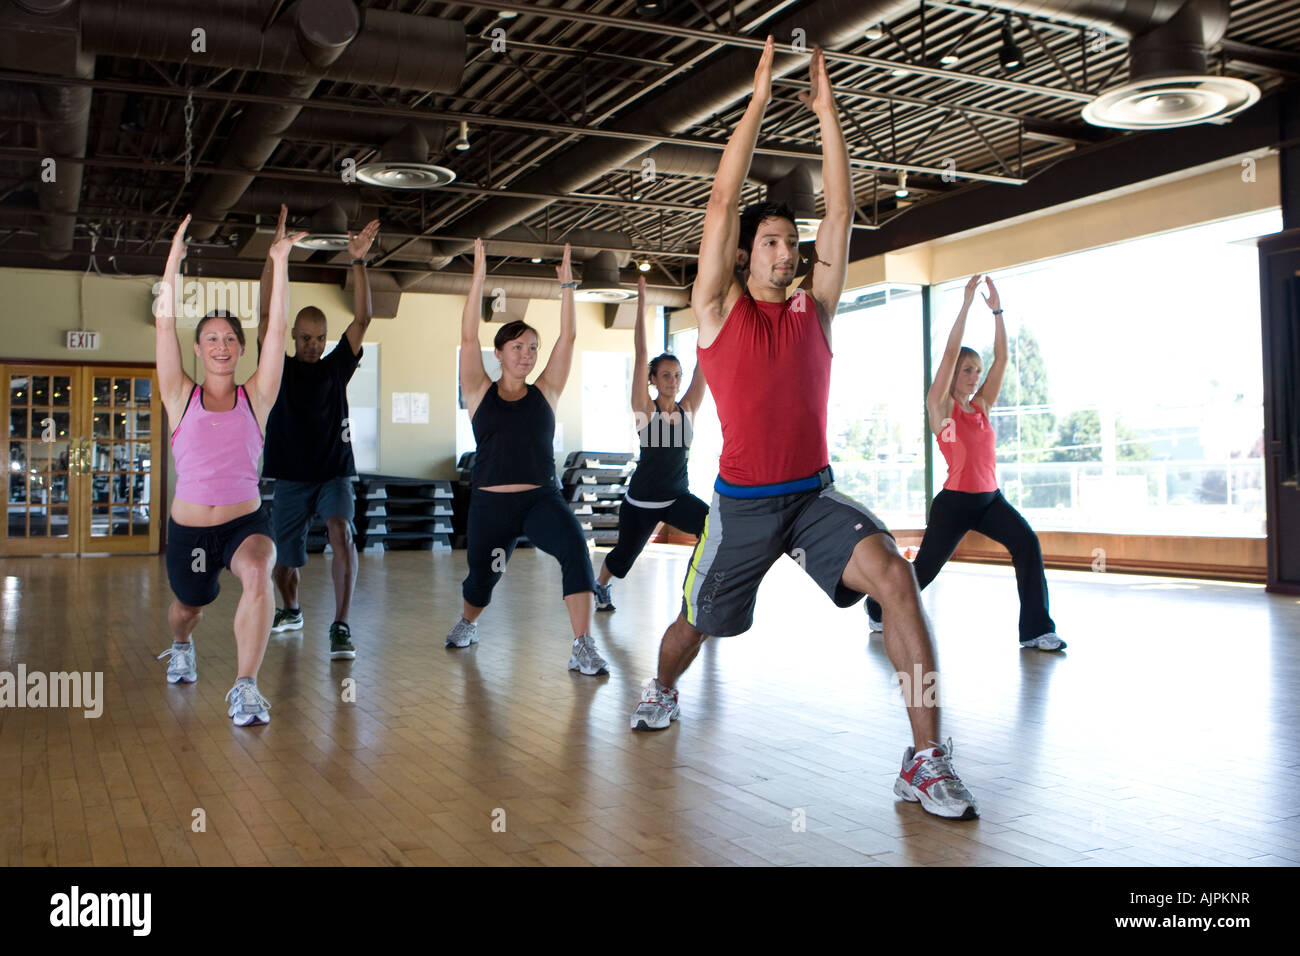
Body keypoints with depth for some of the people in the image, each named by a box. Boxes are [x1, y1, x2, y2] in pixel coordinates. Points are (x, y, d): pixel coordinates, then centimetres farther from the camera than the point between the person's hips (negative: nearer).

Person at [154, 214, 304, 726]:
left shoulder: (255, 397, 0)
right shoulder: (181, 397, 1)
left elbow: (276, 331, -8)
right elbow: (165, 323, -7)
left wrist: (280, 262, -12)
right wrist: (175, 257, -11)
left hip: (246, 522, -2)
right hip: (188, 529, 2)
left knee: (258, 574, -34)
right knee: (189, 607, 22)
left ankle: (245, 688, -30)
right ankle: (181, 647, 60)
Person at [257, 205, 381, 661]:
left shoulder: (336, 367, 4)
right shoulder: (280, 369, 3)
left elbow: (362, 319, -6)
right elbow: (266, 315, -7)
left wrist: (357, 263, -15)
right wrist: (276, 254, -16)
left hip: (334, 473, -1)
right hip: (290, 478, 1)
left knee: (341, 534, -28)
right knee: (283, 563, 10)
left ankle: (341, 627, -29)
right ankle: (290, 611, 42)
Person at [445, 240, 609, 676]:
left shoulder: (545, 393, 7)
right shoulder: (480, 393, 4)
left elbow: (567, 338, 2)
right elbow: (468, 337, -6)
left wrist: (567, 285, -2)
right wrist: (479, 275, -10)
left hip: (542, 498, 0)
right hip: (490, 503, 0)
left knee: (574, 546, -28)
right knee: (481, 576, 13)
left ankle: (583, 649, -27)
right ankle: (467, 624, 50)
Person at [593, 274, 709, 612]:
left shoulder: (687, 409, -2)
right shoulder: (645, 409, -10)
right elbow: (640, 355, -16)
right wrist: (641, 302, -19)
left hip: (678, 498, 2)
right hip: (641, 501, -2)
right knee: (625, 554, 15)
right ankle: (601, 585, 48)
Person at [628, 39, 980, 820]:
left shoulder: (815, 310, 7)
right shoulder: (720, 309, 0)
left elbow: (841, 209, 5)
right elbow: (724, 199, -6)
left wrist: (827, 110, 3)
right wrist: (759, 98, -6)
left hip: (816, 494, 2)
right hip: (743, 501, -1)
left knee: (896, 577, -25)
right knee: (697, 623, 15)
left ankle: (927, 761, -22)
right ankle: (662, 693, 51)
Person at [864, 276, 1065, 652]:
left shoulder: (982, 405, 9)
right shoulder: (941, 407, -5)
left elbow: (1001, 358, 2)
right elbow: (951, 353, -15)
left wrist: (996, 311, -4)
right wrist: (966, 303, -16)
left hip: (990, 499, 5)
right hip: (954, 502, -5)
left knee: (1027, 542, -19)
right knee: (925, 568, 5)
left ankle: (1036, 630, -15)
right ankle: (877, 607, 33)